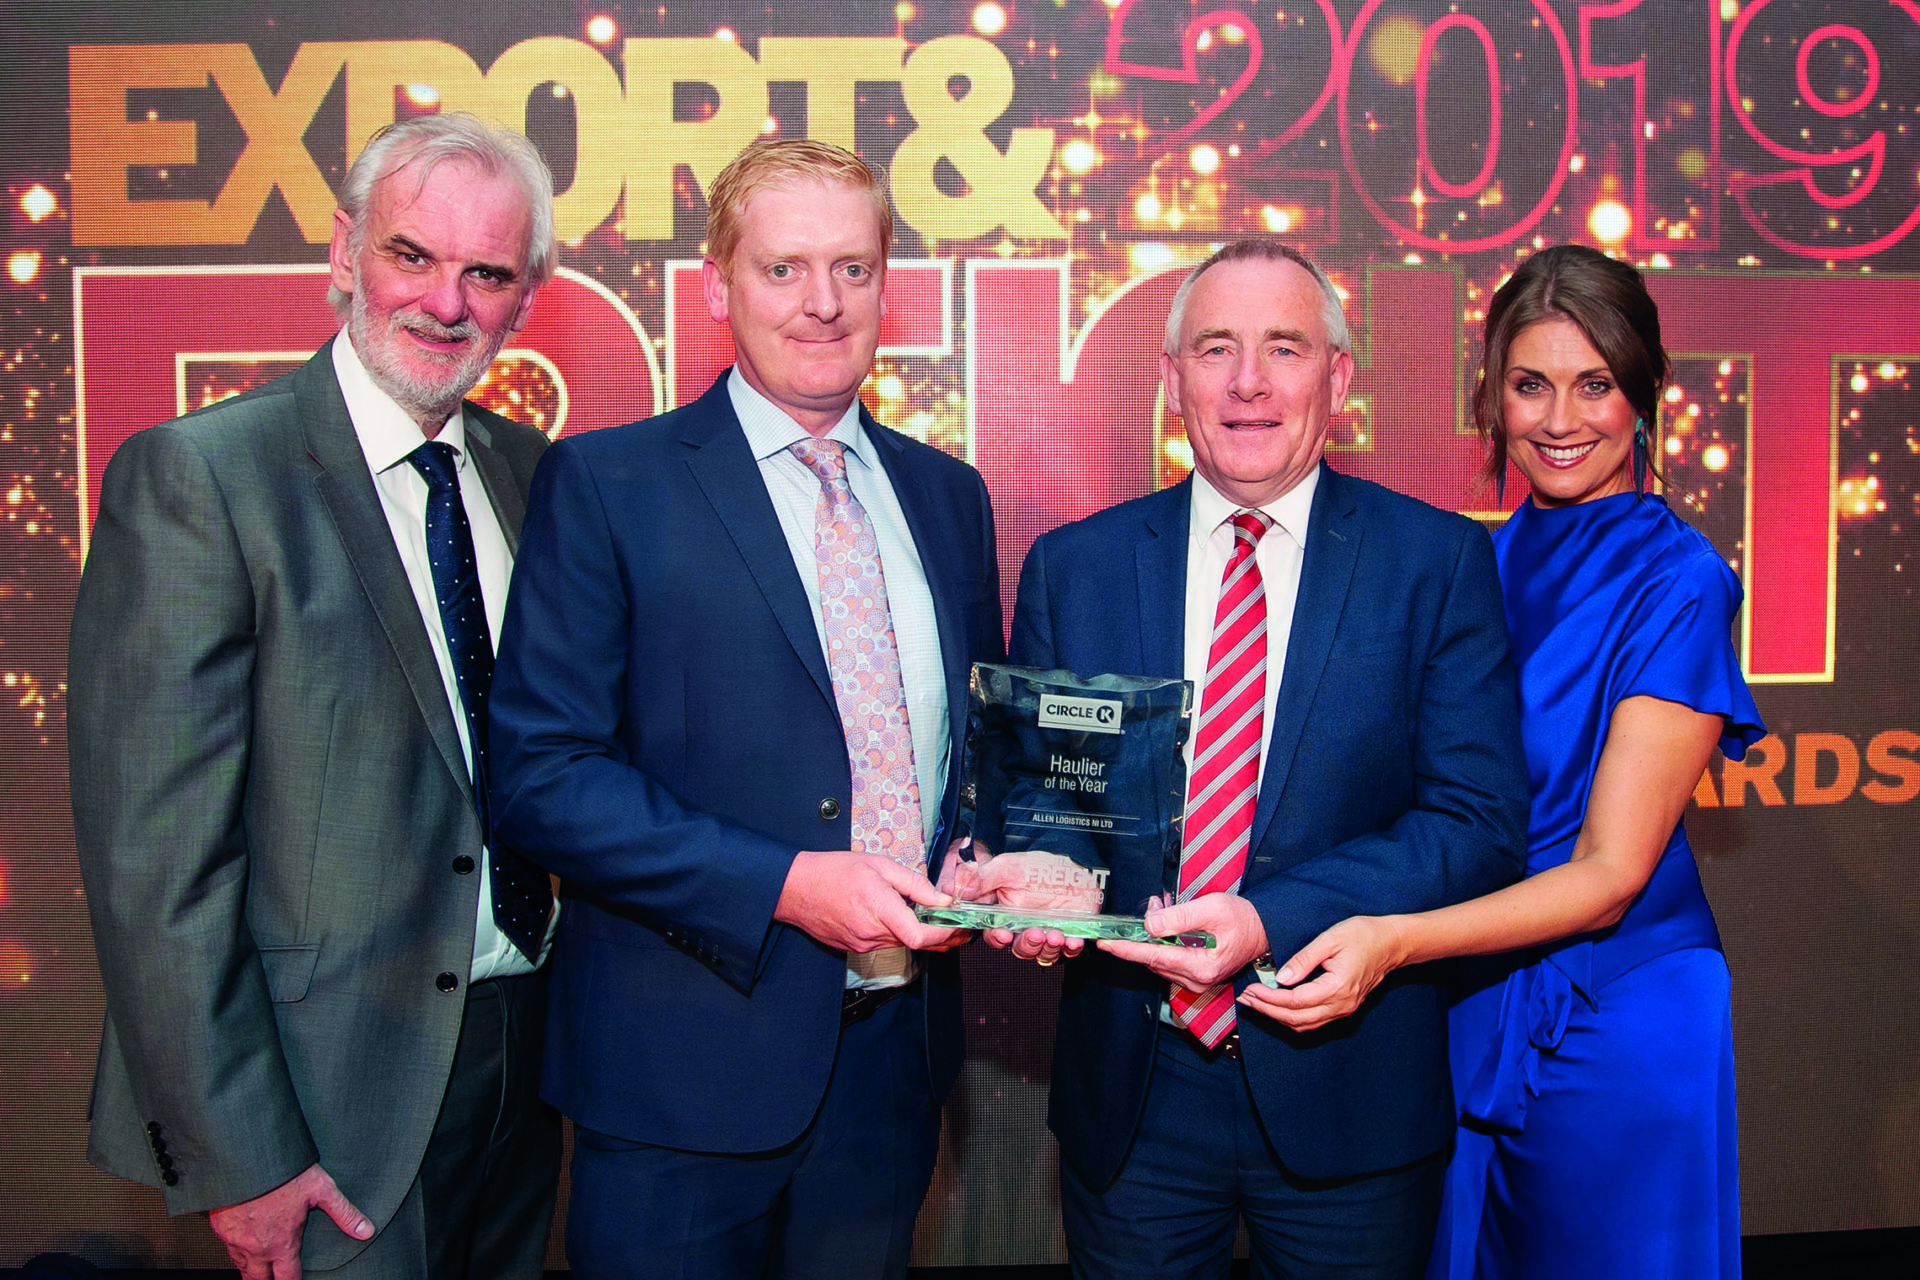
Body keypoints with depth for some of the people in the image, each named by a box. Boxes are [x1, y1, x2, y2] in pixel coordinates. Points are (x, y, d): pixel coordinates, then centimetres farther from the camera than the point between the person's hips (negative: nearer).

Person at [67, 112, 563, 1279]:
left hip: (526, 1050, 6)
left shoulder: (535, 472, 5)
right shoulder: (194, 476, -13)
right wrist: (233, 1157, -16)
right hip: (332, 1091, -6)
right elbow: (154, 852, -16)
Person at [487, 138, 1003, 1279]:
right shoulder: (606, 484, -7)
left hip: (897, 1052, 5)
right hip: (688, 1064, -4)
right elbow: (540, 770, -13)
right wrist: (785, 883, -20)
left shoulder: (947, 493, 9)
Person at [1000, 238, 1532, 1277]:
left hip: (1348, 1095, -1)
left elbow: (1480, 820, -10)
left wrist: (1268, 921, -21)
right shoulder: (1070, 567, 2)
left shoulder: (1439, 562, -4)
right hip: (1129, 1087, 2)